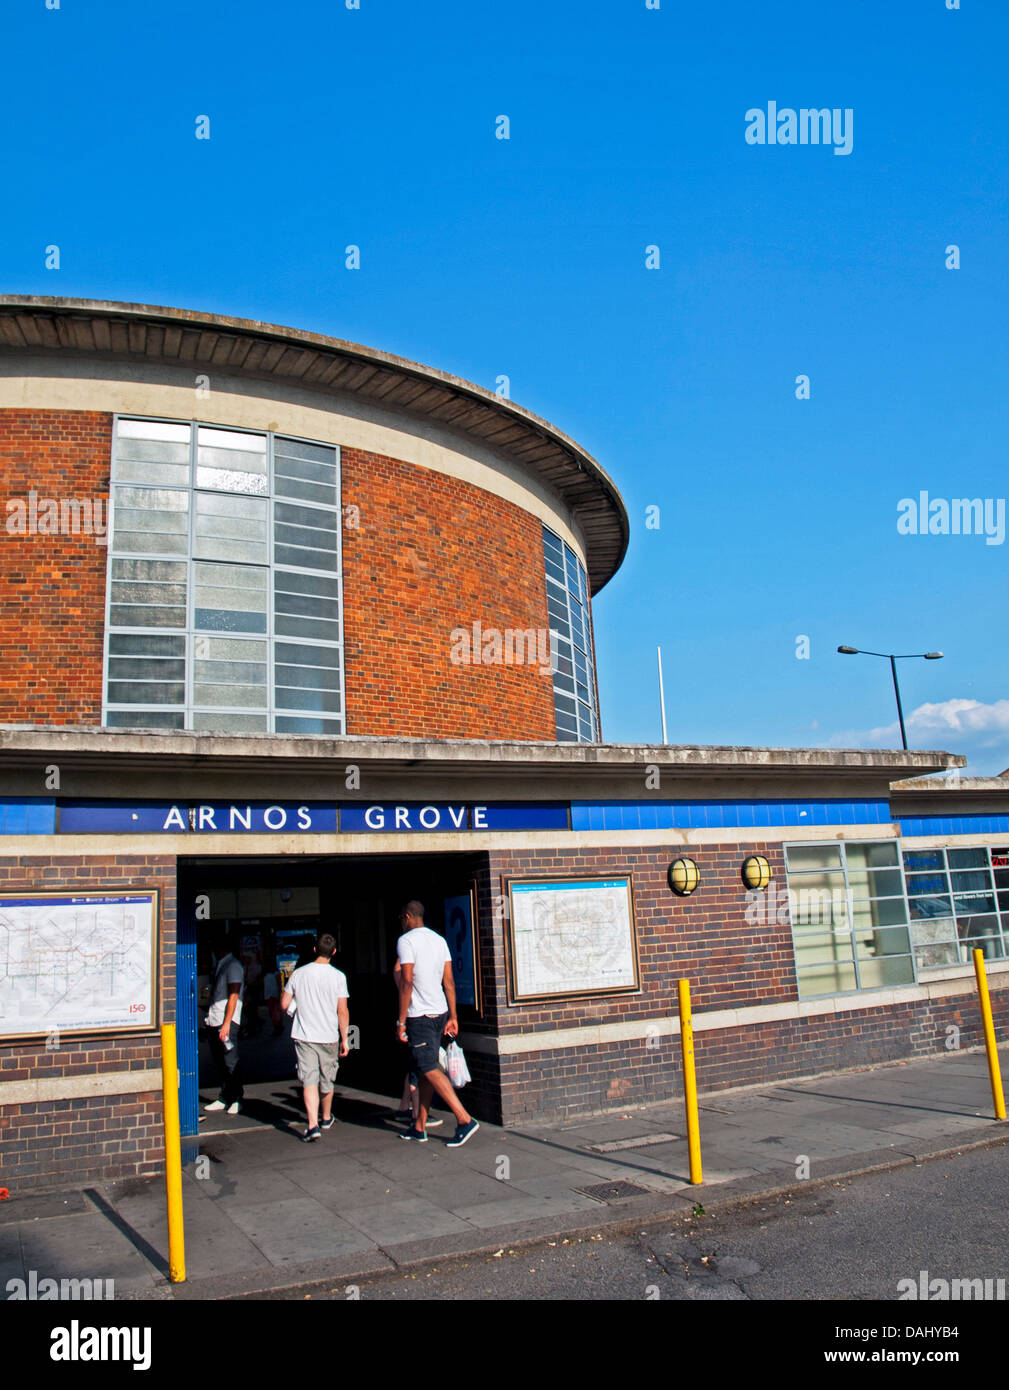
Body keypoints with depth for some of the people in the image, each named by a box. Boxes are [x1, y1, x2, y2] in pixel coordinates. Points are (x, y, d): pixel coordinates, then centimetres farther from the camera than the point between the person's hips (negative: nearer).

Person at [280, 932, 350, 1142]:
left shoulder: (299, 973, -2)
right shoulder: (338, 976, -7)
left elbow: (284, 1004, 4)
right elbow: (343, 1011, -8)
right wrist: (344, 1039, 0)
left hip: (304, 1036, 0)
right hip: (329, 1037, 0)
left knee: (309, 1080, -2)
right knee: (326, 1080, 17)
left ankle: (313, 1125, -16)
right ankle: (326, 1118, 36)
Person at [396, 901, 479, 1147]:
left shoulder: (406, 941, -10)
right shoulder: (439, 940, 12)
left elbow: (406, 982, -17)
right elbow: (449, 981, 10)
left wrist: (401, 1021, -13)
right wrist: (453, 1017, 13)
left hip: (420, 1015, -8)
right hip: (440, 1012, 8)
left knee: (429, 1069, -6)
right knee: (424, 1070, 14)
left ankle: (465, 1119, -13)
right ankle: (420, 1128, 19)